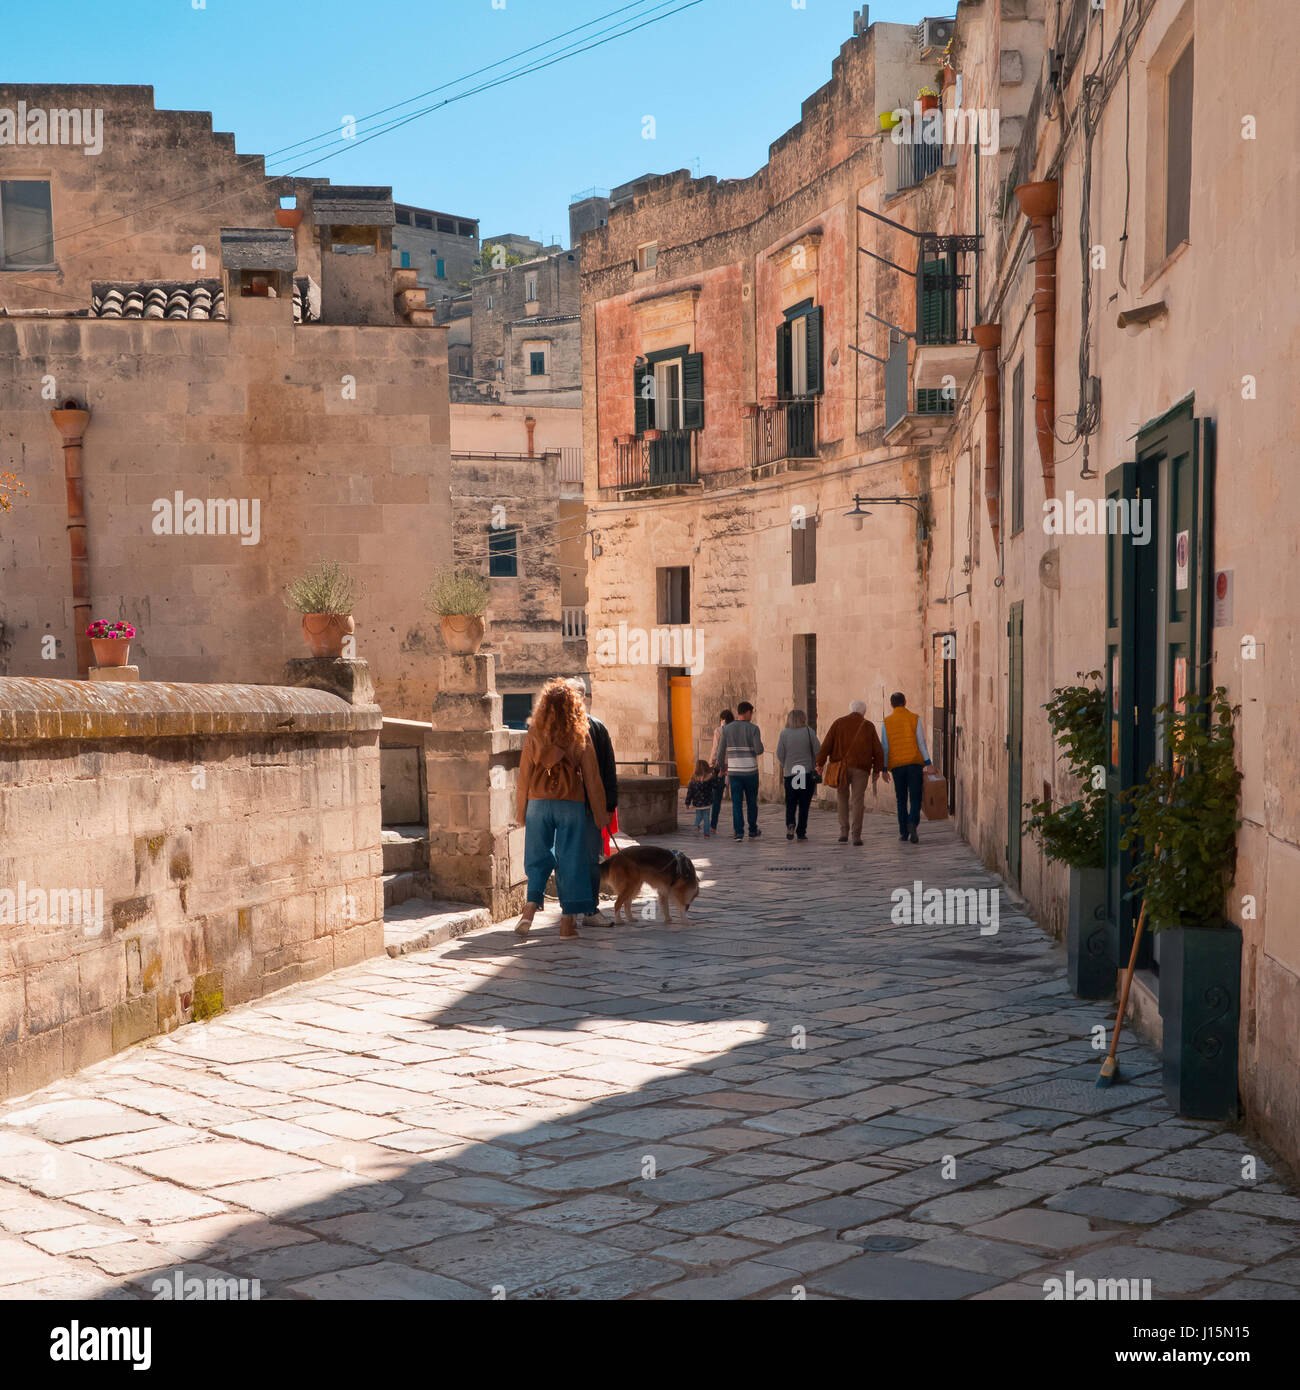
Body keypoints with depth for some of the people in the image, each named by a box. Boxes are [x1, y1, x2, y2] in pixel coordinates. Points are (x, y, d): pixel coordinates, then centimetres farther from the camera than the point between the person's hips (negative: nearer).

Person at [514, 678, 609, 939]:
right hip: (571, 804, -1)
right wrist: (599, 811, 7)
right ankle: (568, 921, 6)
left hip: (539, 802, 1)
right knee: (570, 860, 5)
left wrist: (521, 809, 11)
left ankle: (531, 905, -9)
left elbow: (525, 773, 2)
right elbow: (591, 776, 0)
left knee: (539, 858, 11)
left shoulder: (534, 734, -1)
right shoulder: (580, 736, -3)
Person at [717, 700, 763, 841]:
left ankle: (739, 833, -4)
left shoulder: (727, 729, 2)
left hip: (734, 771, 2)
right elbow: (759, 750, -13)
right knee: (752, 802, 13)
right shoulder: (753, 728, -6)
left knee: (737, 803, 3)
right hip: (750, 771, -2)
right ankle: (753, 831, 21)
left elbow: (721, 751, 3)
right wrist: (760, 743, 9)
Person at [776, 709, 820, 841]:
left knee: (790, 804, 8)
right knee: (804, 805, 6)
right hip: (807, 773, -1)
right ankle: (801, 831, 5)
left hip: (790, 773, 1)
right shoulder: (809, 732, -3)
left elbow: (780, 754, -2)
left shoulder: (784, 733, -1)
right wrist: (814, 764, 15)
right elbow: (817, 751, -4)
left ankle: (790, 825, -15)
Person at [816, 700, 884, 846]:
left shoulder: (839, 723, 7)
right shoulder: (868, 726, 7)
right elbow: (878, 750, 5)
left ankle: (844, 832, 8)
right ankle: (856, 836, -6)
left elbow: (826, 744, -1)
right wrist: (877, 770, 12)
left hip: (841, 767, 1)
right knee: (857, 801, 1)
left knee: (842, 799, 16)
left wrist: (820, 763, 0)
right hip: (861, 768, -1)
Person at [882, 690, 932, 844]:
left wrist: (884, 769, 4)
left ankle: (903, 832, 12)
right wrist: (928, 764, -3)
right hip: (914, 762, -1)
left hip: (896, 765, 1)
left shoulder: (887, 721, 3)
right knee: (915, 798, -1)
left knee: (901, 800, 12)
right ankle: (912, 823, -26)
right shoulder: (914, 718, 1)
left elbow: (885, 746, 1)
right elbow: (921, 742, -3)